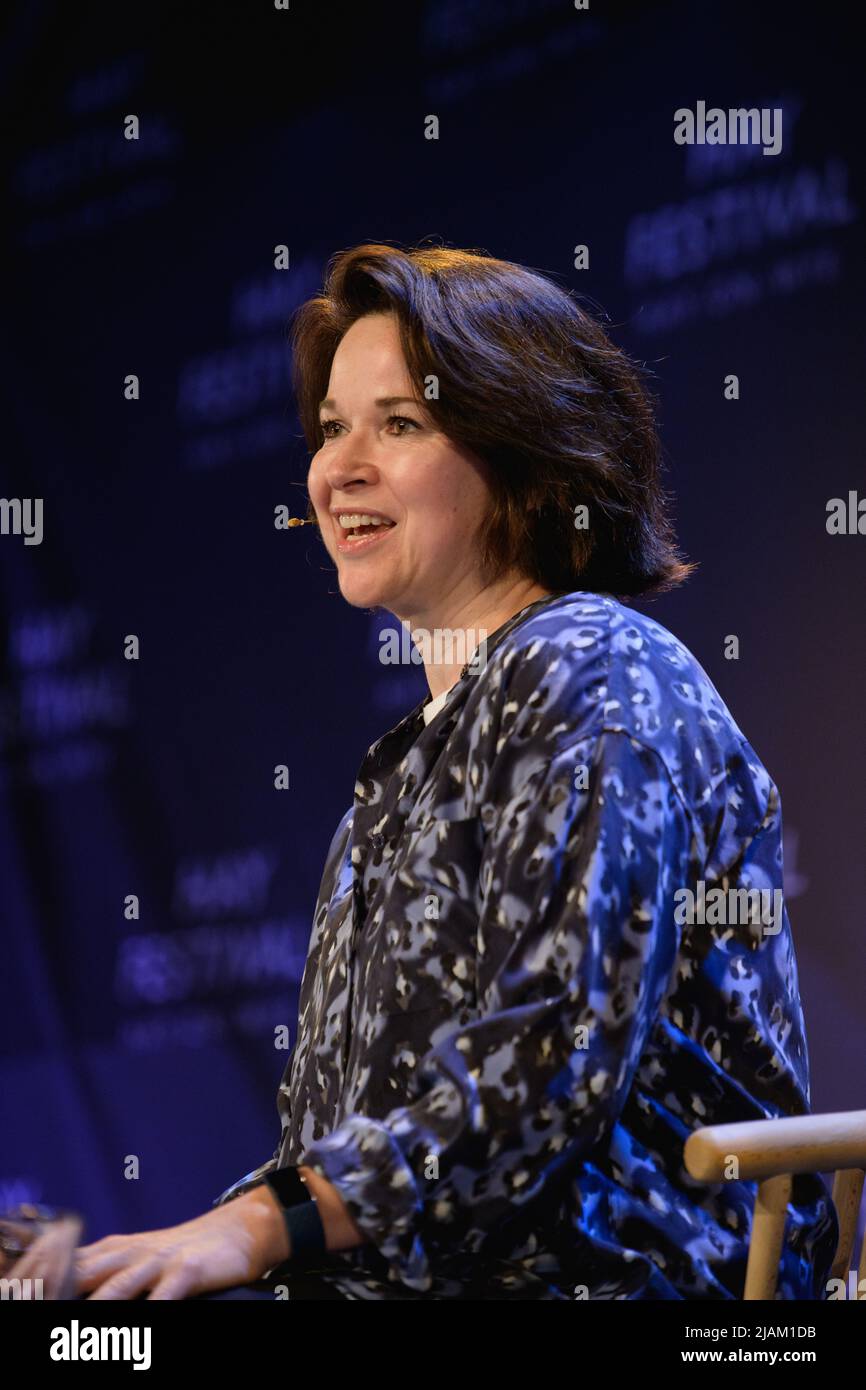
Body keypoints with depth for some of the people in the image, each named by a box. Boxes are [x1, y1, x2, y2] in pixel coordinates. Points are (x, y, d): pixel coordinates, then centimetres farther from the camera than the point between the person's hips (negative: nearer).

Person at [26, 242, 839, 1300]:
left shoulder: (593, 673, -6)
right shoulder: (432, 737, 22)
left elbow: (559, 1058, -19)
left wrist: (266, 1223, -23)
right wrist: (194, 1245, 4)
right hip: (415, 1279, 8)